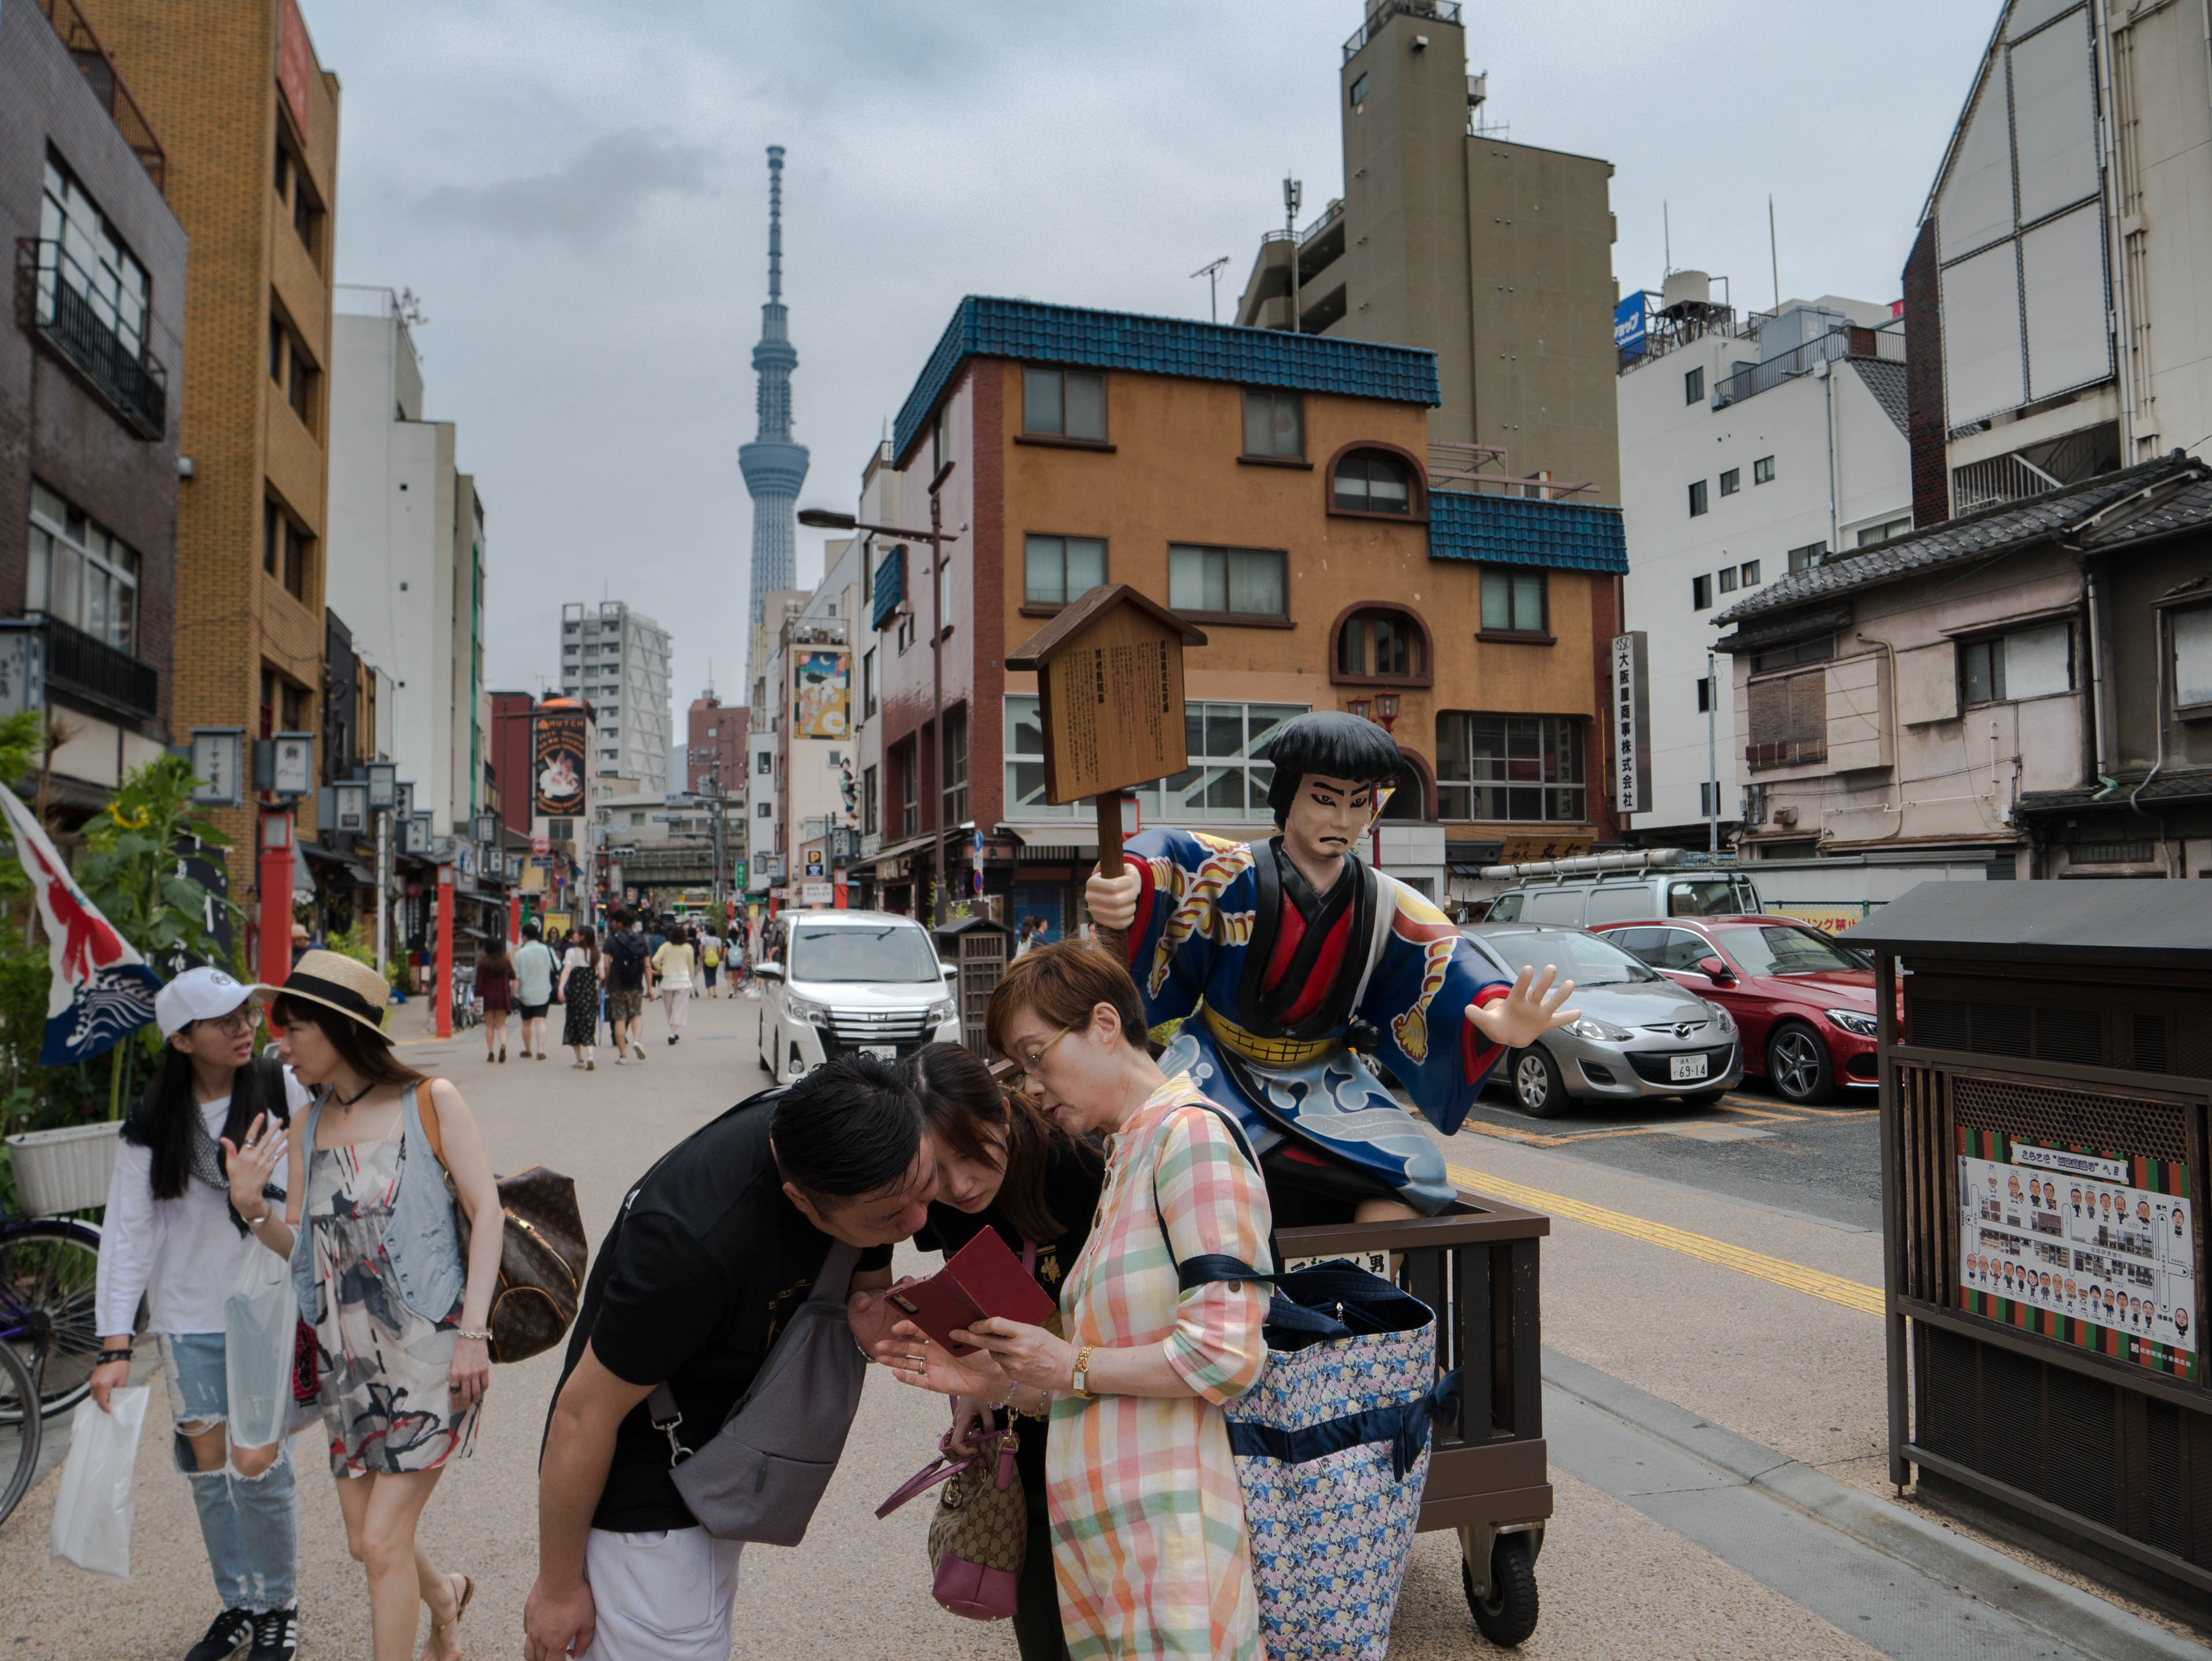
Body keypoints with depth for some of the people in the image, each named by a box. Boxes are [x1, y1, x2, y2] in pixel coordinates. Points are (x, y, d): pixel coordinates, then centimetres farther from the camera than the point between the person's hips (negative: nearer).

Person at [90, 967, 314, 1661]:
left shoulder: (284, 1091, -9)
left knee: (256, 1464, -3)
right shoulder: (153, 1124, -4)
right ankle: (236, 1604, 33)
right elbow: (127, 1233, -3)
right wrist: (115, 1347, -7)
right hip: (189, 1316, 3)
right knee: (206, 1463, 11)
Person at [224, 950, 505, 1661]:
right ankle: (445, 1596, 46)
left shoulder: (429, 1101, -9)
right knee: (364, 1541, 16)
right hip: (347, 1355, 6)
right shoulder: (306, 1129, 6)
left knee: (384, 1541, -4)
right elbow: (302, 1247, 9)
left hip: (428, 1349, -6)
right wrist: (252, 1206, -11)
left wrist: (473, 1331, -15)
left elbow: (486, 1210, -9)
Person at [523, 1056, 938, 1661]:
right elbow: (582, 1416, -24)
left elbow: (868, 1278, 0)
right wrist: (558, 1585, -9)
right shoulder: (694, 1241, -39)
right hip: (641, 1504, -7)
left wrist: (876, 1314, -25)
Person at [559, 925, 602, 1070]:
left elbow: (566, 971, -17)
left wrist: (561, 989, -25)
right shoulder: (595, 954, 4)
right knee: (589, 1025, 2)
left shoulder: (572, 952, -6)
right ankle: (591, 1056, -20)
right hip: (591, 993, 3)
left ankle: (579, 1059, 16)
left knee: (574, 1025, 12)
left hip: (575, 992, -3)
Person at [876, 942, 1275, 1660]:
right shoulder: (1126, 1157, 16)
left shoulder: (1190, 1133, -11)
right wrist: (1000, 1383, 9)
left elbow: (1226, 1354, -19)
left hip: (1171, 1533, -8)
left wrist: (1073, 1367, -8)